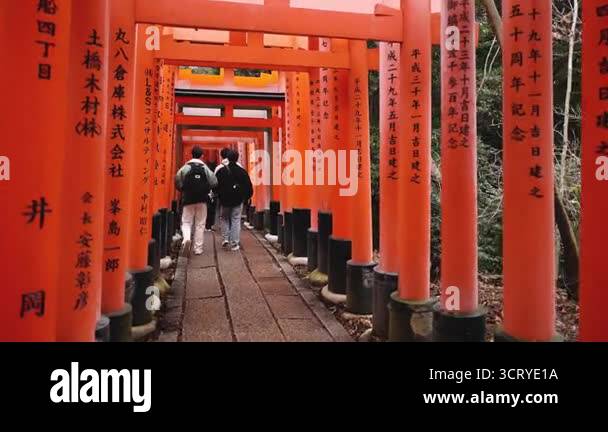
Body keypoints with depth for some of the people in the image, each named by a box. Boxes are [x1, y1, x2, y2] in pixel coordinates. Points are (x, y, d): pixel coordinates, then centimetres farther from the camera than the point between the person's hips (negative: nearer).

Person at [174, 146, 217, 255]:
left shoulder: (185, 167, -4)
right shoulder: (205, 168, -2)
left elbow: (177, 182, -6)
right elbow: (214, 182, -5)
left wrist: (184, 191, 13)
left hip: (188, 199, -1)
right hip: (202, 200, 1)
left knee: (186, 222, 10)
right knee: (200, 224, 8)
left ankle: (186, 238, -19)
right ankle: (198, 248, 10)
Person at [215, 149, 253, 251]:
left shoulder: (221, 171, -4)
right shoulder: (242, 171, -2)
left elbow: (215, 185, -1)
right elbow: (249, 187, 0)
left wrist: (216, 195, 14)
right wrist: (246, 197, 14)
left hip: (224, 200, 0)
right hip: (238, 200, 0)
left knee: (224, 219, 19)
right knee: (236, 220, 4)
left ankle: (226, 238, 8)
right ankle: (234, 243, 2)